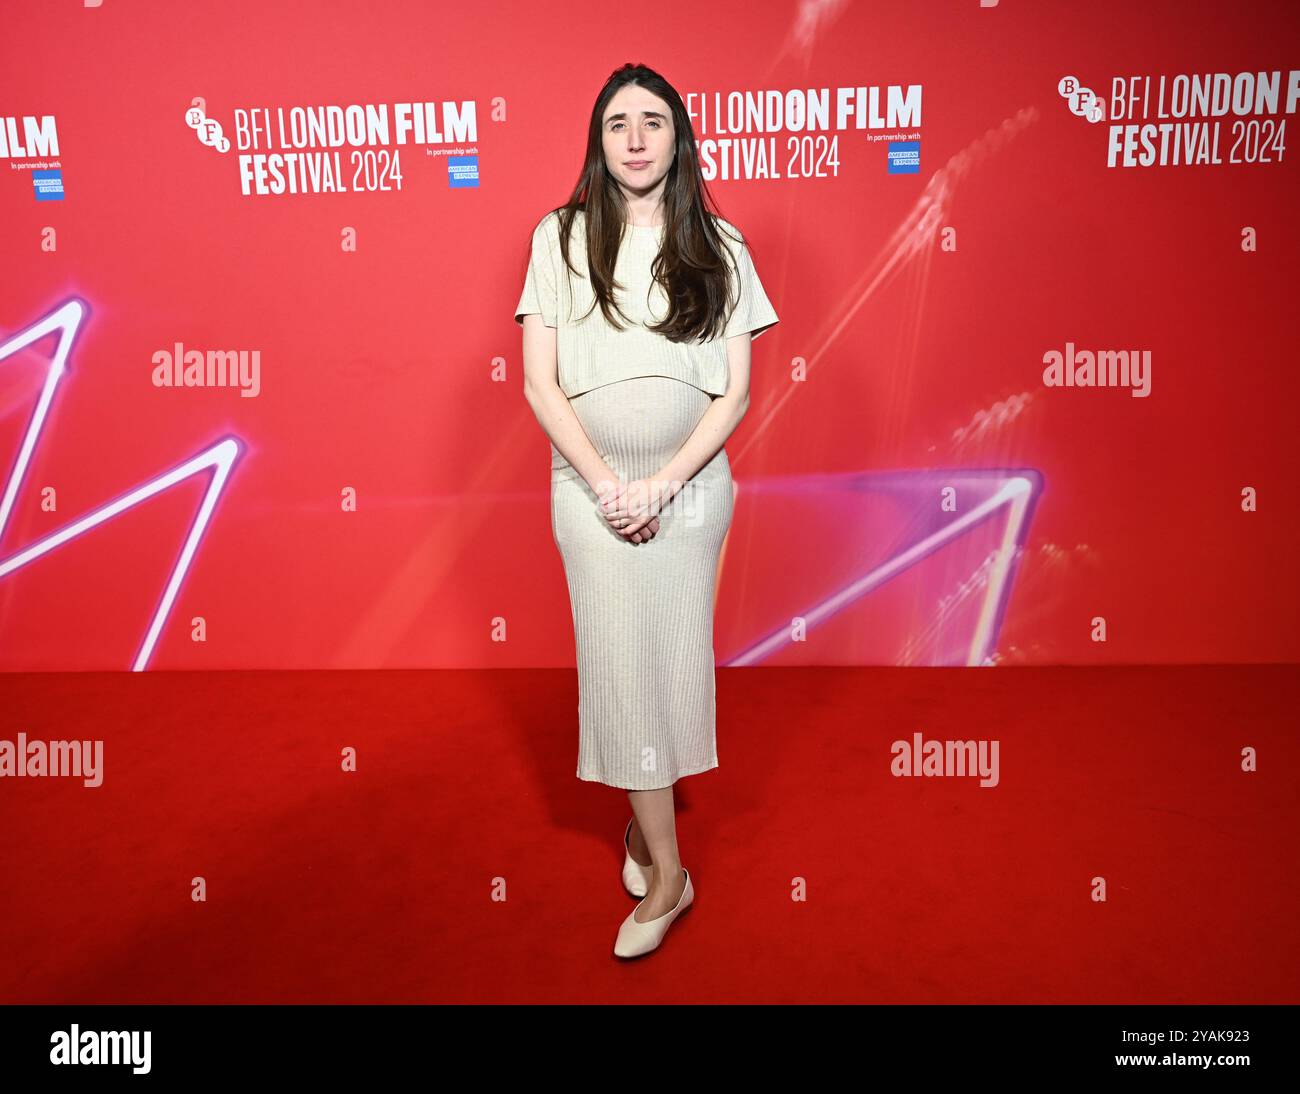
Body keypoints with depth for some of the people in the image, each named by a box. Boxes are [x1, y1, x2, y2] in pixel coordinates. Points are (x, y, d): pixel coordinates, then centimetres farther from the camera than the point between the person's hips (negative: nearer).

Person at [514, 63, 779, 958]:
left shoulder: (719, 247, 2)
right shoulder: (561, 238, 0)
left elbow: (735, 392, -2)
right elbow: (540, 384, -3)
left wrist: (661, 483, -13)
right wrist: (607, 483, -12)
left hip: (690, 482, 1)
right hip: (591, 483, -1)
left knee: (673, 652, 9)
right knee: (622, 658, 0)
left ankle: (643, 815, 33)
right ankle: (666, 870, 14)